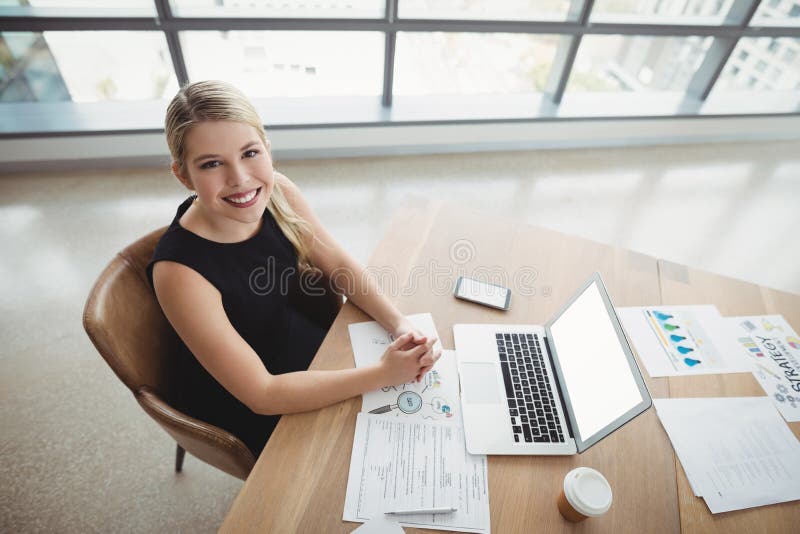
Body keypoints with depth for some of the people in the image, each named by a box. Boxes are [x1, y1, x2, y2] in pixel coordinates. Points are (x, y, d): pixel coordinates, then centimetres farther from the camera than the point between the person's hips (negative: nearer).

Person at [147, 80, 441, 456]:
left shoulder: (275, 190, -16)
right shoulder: (180, 270, -31)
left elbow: (339, 264, -6)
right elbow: (261, 393, -28)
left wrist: (400, 325, -21)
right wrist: (383, 374, -32)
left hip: (321, 349, 5)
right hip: (254, 414, -4)